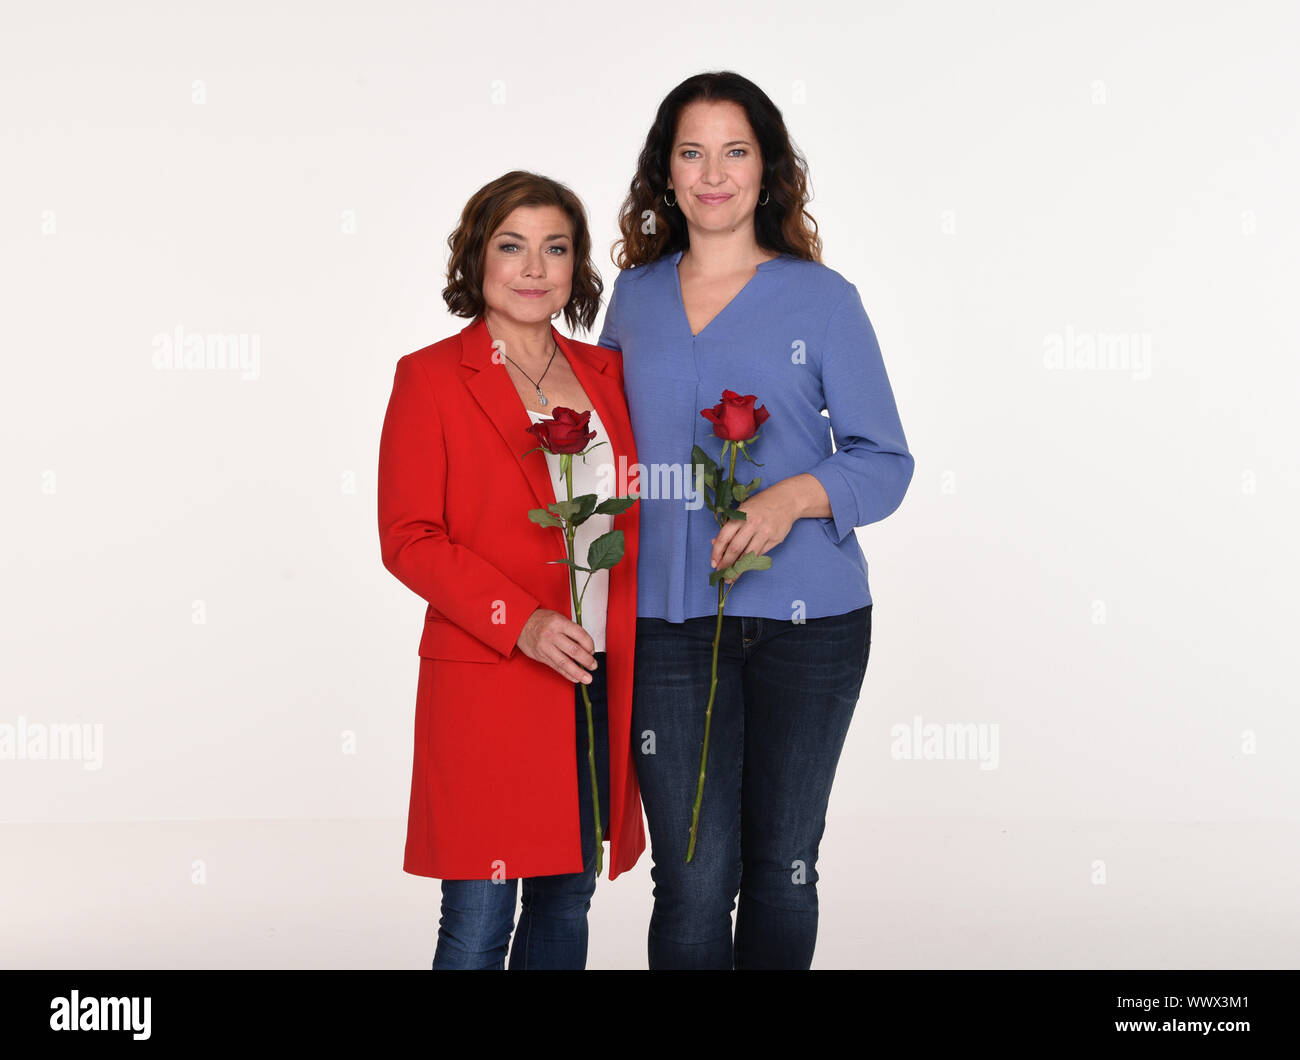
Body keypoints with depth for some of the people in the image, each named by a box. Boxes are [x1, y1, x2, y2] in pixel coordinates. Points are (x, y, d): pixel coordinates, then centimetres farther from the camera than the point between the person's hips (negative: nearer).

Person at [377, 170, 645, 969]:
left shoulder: (606, 373, 12)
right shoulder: (431, 378, -3)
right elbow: (408, 539, -8)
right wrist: (521, 623, -19)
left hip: (602, 685, 5)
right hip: (487, 687, -5)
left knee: (567, 902, 13)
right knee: (478, 922, -2)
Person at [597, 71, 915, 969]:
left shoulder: (821, 299, 2)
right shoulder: (635, 298, 10)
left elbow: (886, 460, 0)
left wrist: (797, 496, -18)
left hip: (806, 619, -1)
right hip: (669, 621, 1)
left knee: (783, 869, 10)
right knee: (693, 879, -3)